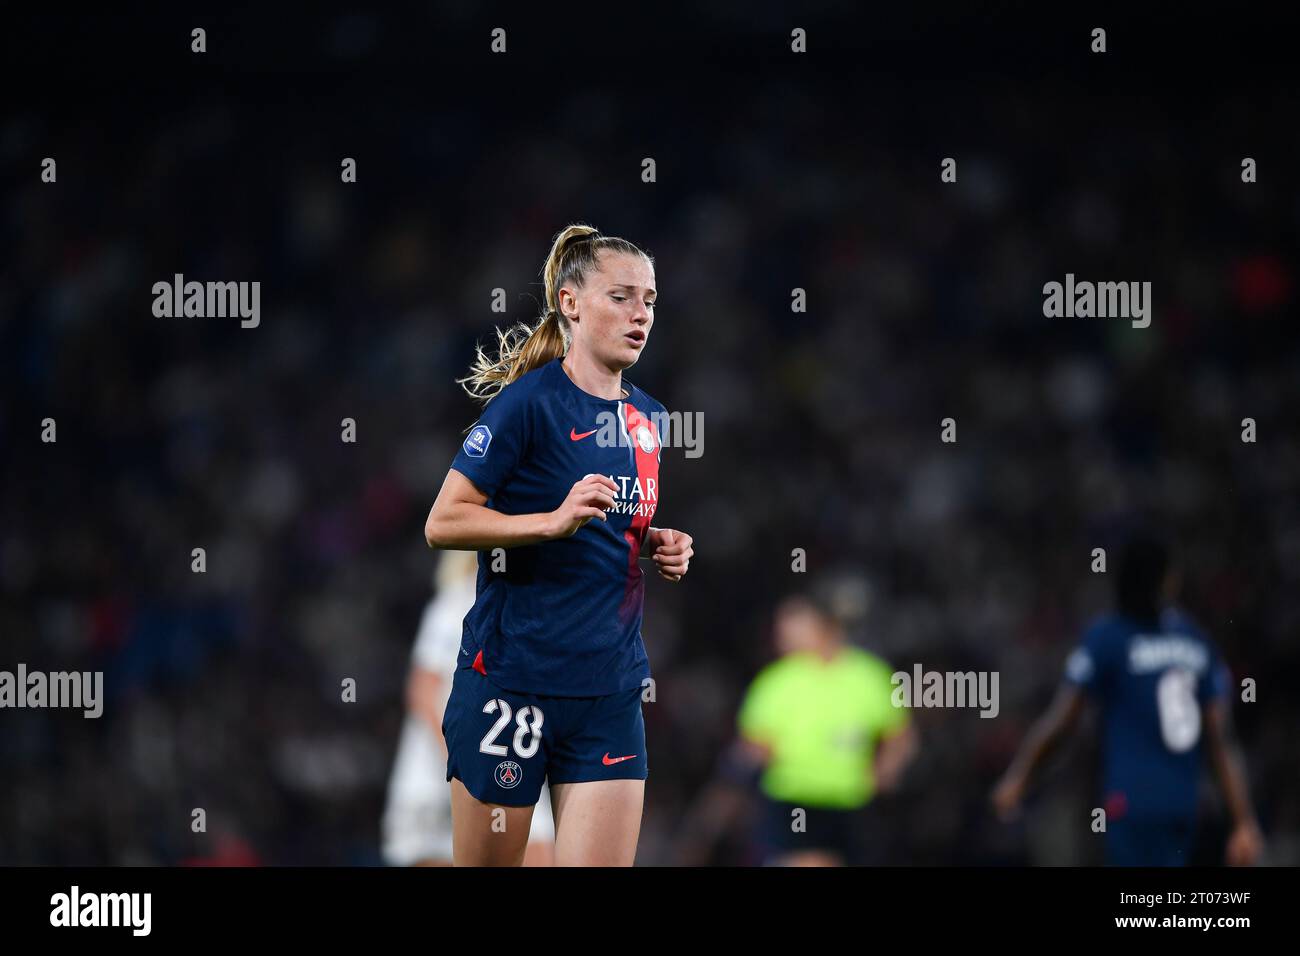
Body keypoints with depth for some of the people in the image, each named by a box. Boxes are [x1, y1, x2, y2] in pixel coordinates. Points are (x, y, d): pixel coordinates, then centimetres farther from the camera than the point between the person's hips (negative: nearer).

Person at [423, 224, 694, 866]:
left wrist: (658, 545, 7)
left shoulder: (645, 416, 12)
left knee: (605, 862, -4)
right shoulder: (530, 401, -10)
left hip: (610, 691, 6)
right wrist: (555, 520, -23)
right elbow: (442, 524, -13)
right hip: (512, 677, -6)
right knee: (486, 863, 3)